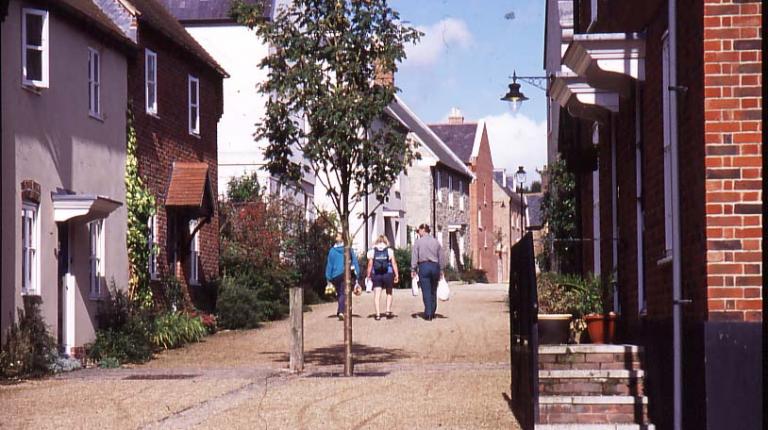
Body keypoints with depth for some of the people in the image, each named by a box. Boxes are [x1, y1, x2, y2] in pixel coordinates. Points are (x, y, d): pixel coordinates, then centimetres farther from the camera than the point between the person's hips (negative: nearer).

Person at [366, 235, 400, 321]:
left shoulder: (372, 251, 2)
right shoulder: (389, 250, 1)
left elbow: (370, 264, -1)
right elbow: (394, 263, -3)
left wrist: (368, 275, 5)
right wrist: (397, 275, 1)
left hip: (376, 275, 0)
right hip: (388, 274, 0)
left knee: (377, 294, 2)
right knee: (389, 293, 17)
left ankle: (378, 314, -5)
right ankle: (388, 311, 7)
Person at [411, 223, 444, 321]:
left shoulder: (418, 241, -1)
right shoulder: (436, 242, 10)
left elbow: (414, 257, -5)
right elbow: (441, 257, 11)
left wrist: (413, 270, -2)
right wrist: (441, 270, 17)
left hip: (423, 266, -3)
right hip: (435, 266, 3)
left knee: (426, 292, -3)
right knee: (433, 291, 12)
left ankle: (428, 314, -6)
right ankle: (432, 313, 15)